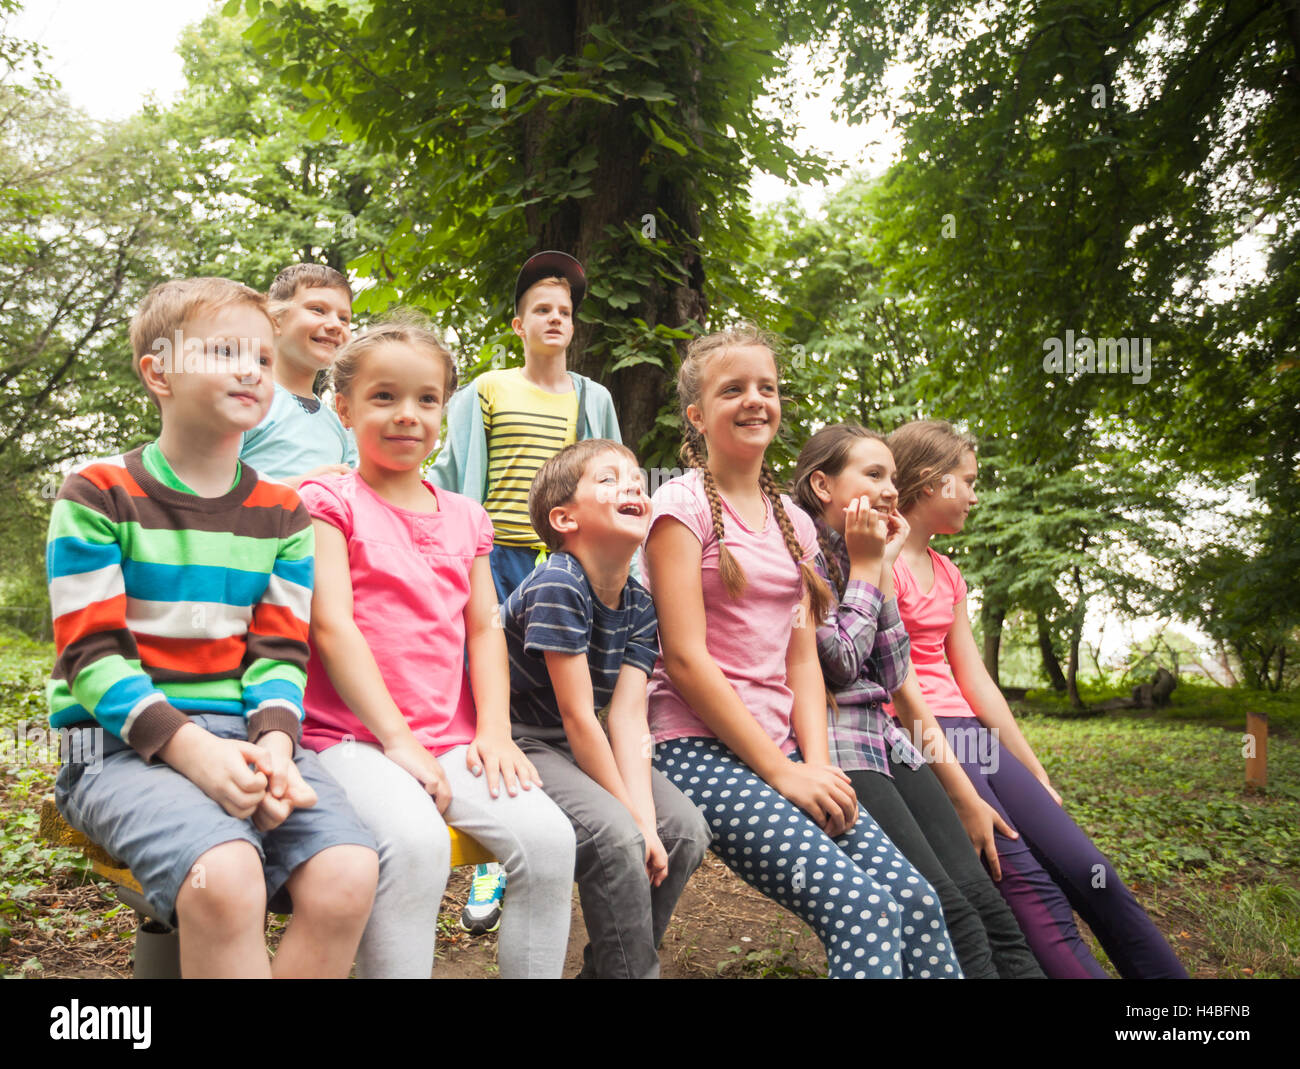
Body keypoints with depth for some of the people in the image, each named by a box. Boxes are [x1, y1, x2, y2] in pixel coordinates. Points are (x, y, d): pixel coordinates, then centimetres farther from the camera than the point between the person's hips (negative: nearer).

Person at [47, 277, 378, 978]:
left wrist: (273, 741, -15)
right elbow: (92, 655, -6)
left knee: (347, 878, -25)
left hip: (245, 733, 4)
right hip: (123, 740, -3)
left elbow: (280, 652, 7)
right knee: (224, 878, -35)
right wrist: (191, 748, -21)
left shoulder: (281, 512, 12)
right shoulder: (98, 493, 1)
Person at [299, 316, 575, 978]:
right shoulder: (329, 500, 2)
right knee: (415, 843, -33)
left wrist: (494, 730, -1)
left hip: (451, 741, 5)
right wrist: (396, 738, -15)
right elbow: (332, 625, -8)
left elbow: (484, 628, 14)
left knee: (548, 837, -18)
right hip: (353, 735, -4)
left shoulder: (464, 518, 17)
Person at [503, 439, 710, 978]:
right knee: (615, 837, -28)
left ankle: (605, 968, 11)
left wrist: (646, 815, -21)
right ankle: (630, 969, -4)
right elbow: (578, 718, -23)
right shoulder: (558, 585, -23)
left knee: (685, 828, -5)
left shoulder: (639, 605, -1)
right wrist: (632, 815, -18)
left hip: (582, 750, 8)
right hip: (521, 744, -8)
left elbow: (628, 719, -9)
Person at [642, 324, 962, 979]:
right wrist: (780, 771, -14)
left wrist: (817, 764, -5)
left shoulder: (793, 521, 16)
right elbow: (685, 658, -12)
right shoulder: (683, 503, -5)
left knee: (916, 901, -11)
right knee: (860, 909, -23)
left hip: (780, 751, 6)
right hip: (699, 747, -6)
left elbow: (802, 659, 11)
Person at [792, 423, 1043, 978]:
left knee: (986, 904, -4)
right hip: (835, 748, -8)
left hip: (887, 741, 8)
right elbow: (840, 663, -13)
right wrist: (865, 566, -4)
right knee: (951, 913, -17)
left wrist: (882, 566, 7)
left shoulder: (863, 553, 18)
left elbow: (893, 674, 9)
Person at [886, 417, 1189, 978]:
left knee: (1091, 875, -1)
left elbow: (975, 682, 18)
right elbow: (899, 685, -16)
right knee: (1033, 893, -17)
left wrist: (1037, 777, 14)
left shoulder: (947, 573, 19)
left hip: (971, 735, 8)